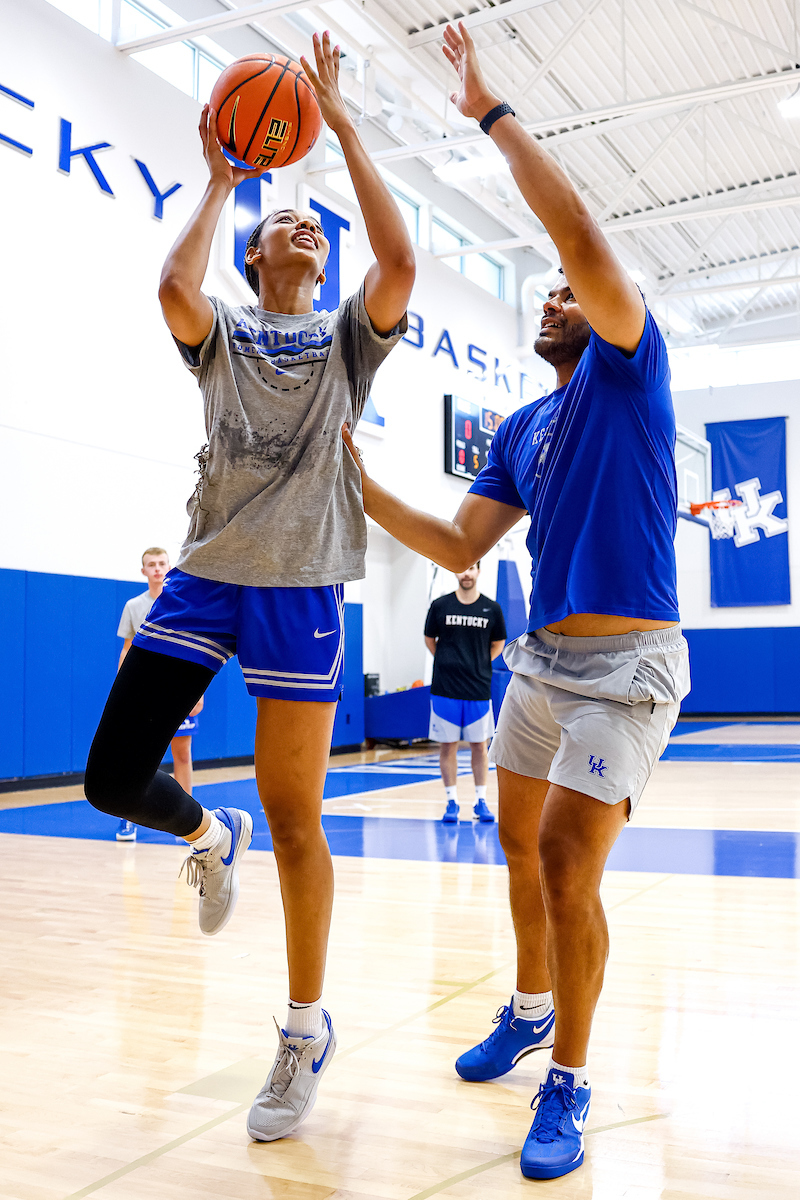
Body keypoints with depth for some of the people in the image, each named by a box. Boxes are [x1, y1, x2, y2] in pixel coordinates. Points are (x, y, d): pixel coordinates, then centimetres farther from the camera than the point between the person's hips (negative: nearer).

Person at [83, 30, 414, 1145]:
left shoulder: (347, 335, 14)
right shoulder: (220, 330, 16)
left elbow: (398, 263, -7)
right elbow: (173, 287, -9)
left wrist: (343, 127, -1)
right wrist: (219, 181, 4)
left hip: (301, 583, -2)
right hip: (206, 571, 2)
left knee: (293, 816, -2)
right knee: (112, 776, -4)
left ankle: (307, 1028, 15)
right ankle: (207, 835, 31)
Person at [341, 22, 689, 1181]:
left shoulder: (628, 367, -5)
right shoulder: (519, 430, 13)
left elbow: (580, 233, -22)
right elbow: (461, 548, 8)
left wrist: (492, 110, -15)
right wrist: (358, 484, 0)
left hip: (627, 662, -7)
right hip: (541, 655, 8)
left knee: (568, 865, -12)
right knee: (520, 840, 17)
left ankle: (569, 1082, 7)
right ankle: (531, 1009, 40)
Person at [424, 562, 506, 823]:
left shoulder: (492, 608, 2)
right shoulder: (440, 605, 0)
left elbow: (498, 644, 14)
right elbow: (429, 640, 12)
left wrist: (478, 665, 8)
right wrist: (448, 663, 8)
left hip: (478, 688, 1)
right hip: (445, 689, 0)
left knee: (480, 746, 6)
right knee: (448, 746, 3)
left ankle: (481, 801, 16)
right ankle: (452, 802, 12)